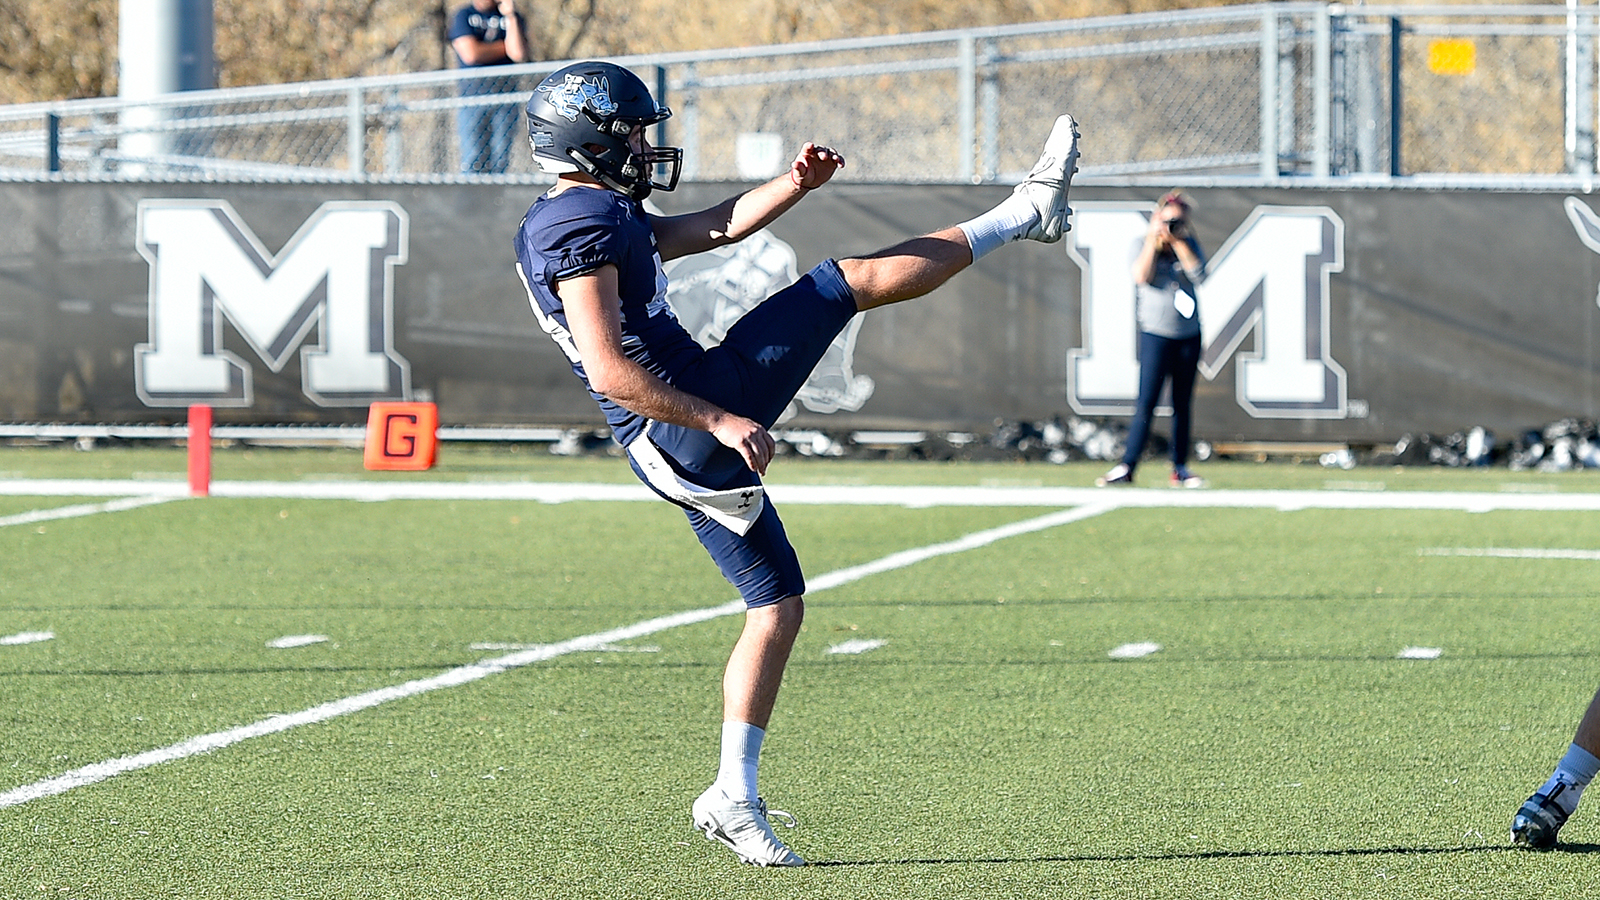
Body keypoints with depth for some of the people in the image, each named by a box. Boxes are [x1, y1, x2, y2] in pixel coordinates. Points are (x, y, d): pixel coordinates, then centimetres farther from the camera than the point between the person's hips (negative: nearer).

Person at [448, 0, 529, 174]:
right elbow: (470, 54, -9)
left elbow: (519, 55, -5)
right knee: (474, 160, -7)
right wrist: (505, 47, 1)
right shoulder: (464, 16, 6)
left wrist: (510, 17, -6)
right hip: (472, 93, -2)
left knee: (500, 162, -3)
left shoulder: (512, 18, 11)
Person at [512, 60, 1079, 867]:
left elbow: (709, 230, 23)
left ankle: (734, 798, 16)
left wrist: (793, 185, 13)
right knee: (852, 281, -2)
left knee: (777, 609, 16)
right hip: (689, 430, -10)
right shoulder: (585, 227, -15)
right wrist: (719, 421, -20)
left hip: (675, 455, 10)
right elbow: (610, 374, -23)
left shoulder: (572, 221, 17)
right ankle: (1026, 212, 9)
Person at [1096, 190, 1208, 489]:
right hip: (1156, 334, -3)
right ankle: (1126, 467, -11)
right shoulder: (1143, 246, 0)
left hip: (1188, 335, 3)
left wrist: (1178, 242, -12)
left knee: (1183, 405, 7)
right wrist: (1154, 239, -16)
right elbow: (1142, 277, -17)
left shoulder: (1189, 244, 6)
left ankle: (1180, 468, 14)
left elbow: (1199, 274, -10)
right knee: (1146, 402, -11)